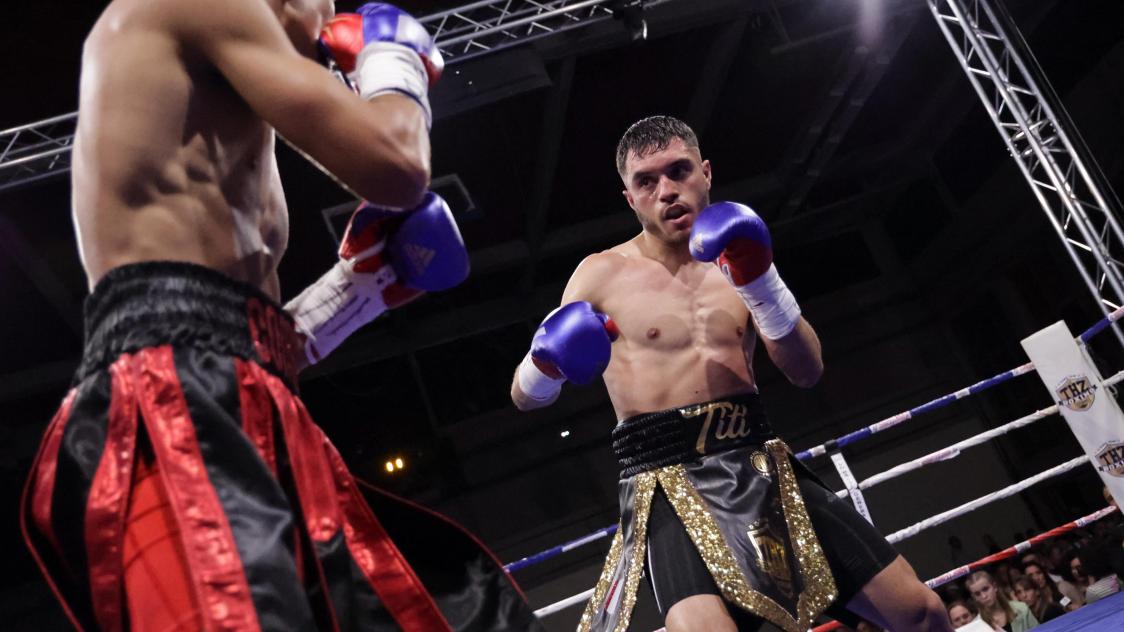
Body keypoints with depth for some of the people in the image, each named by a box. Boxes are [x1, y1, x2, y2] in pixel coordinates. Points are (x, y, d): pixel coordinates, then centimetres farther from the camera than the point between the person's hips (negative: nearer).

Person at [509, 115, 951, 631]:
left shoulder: (735, 258, 10)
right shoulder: (605, 274, -1)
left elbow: (806, 372, 2)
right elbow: (525, 398, 0)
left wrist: (761, 281, -12)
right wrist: (546, 364, -23)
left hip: (759, 467, 5)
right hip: (669, 482, -4)